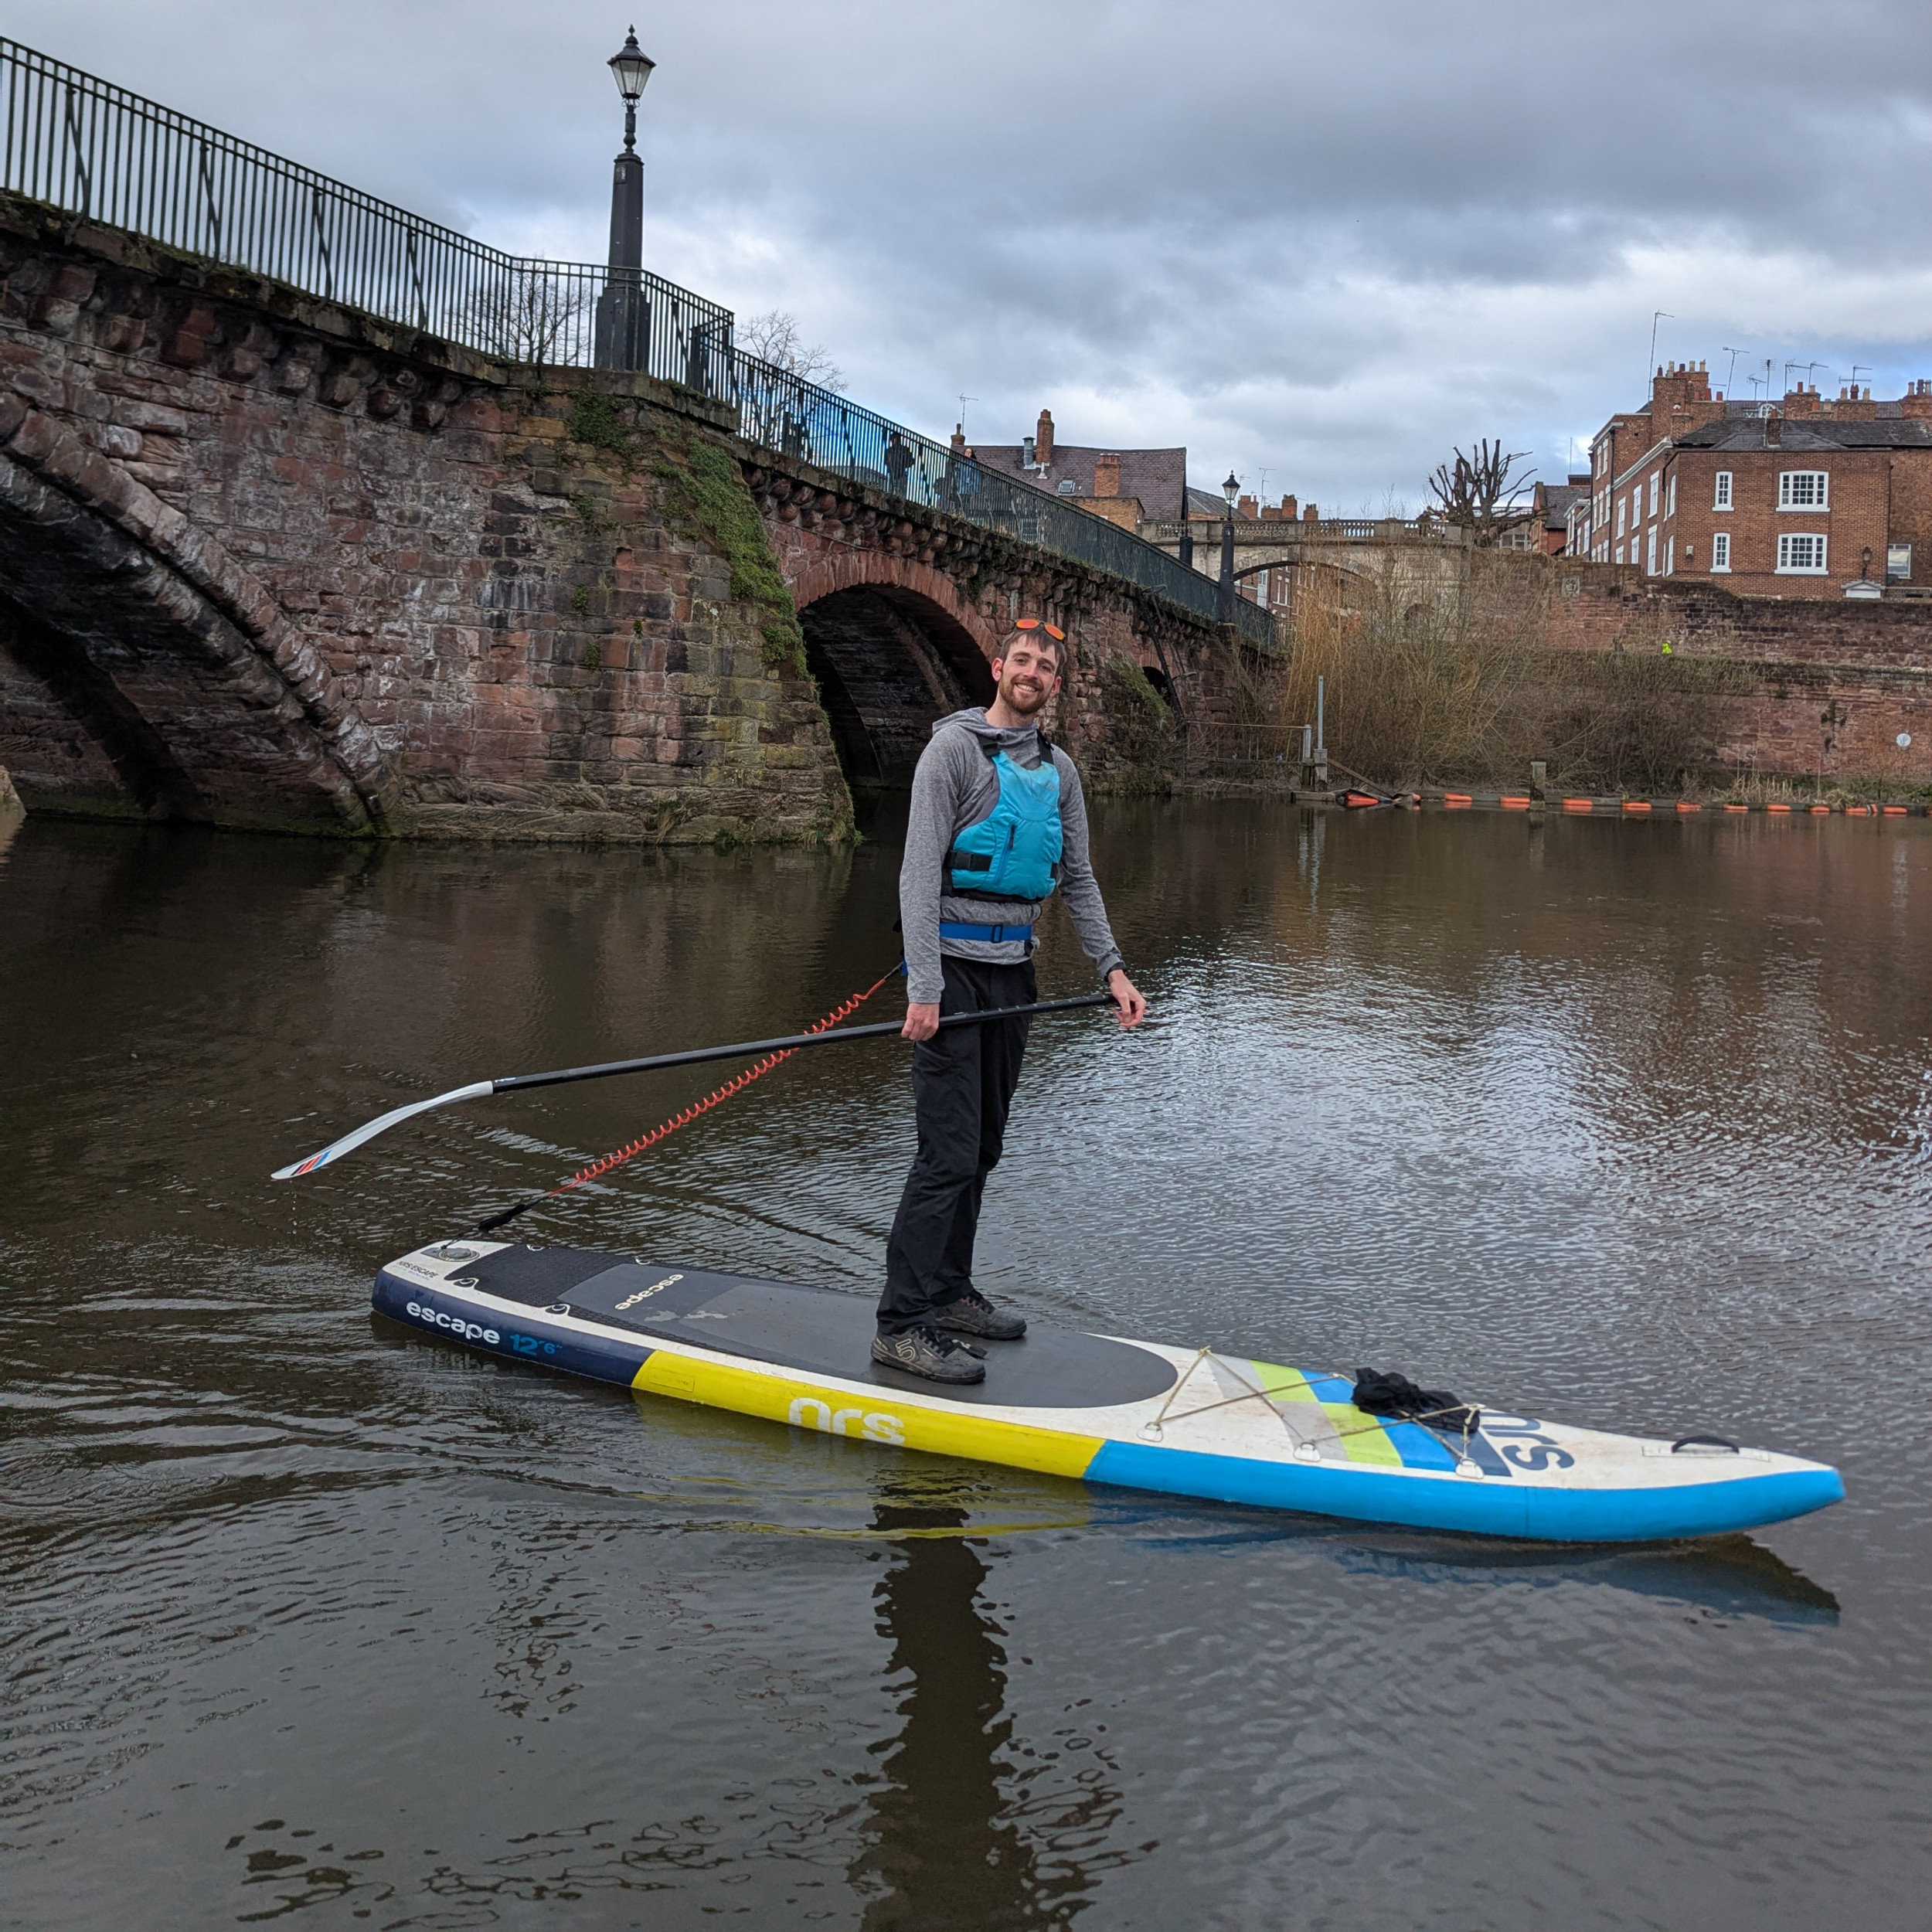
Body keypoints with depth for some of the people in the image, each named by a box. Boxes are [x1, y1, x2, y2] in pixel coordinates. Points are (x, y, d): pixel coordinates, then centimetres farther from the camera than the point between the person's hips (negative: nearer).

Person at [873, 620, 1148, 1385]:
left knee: (982, 1147, 13)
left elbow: (1077, 879, 18)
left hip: (1013, 968, 7)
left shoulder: (1058, 770, 13)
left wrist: (1112, 968, 6)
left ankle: (948, 1292, 24)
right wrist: (924, 988, -21)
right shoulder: (955, 748, -8)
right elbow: (920, 870, -14)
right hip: (954, 963, -7)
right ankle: (902, 1323, -7)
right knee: (949, 1151, -11)